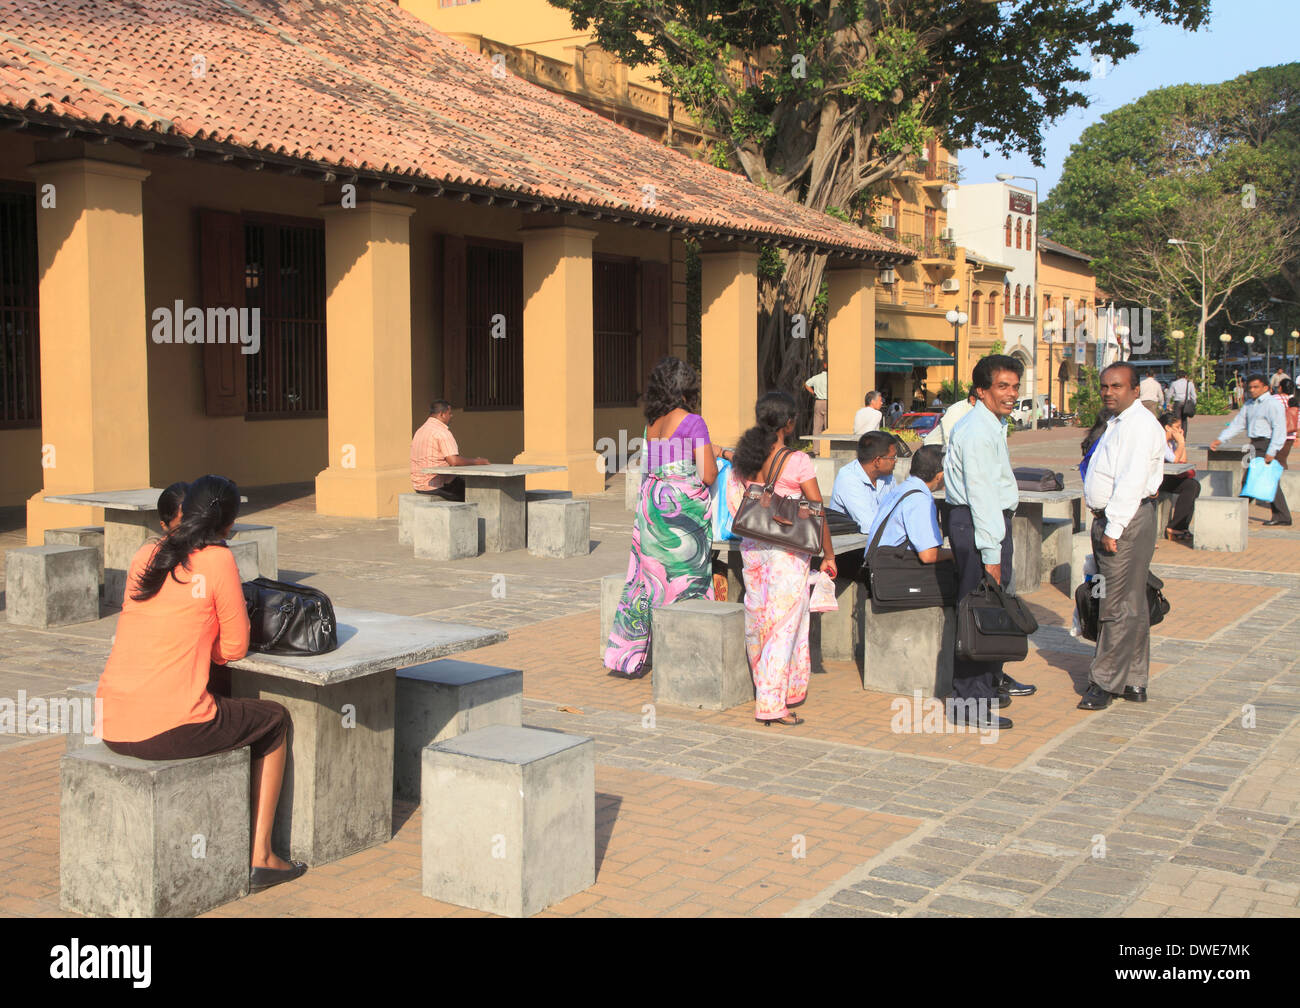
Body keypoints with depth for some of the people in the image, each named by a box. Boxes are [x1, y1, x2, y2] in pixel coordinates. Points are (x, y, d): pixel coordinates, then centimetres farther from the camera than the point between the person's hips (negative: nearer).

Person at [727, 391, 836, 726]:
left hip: (752, 547, 6)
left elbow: (734, 500, 9)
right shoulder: (797, 461, -11)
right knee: (784, 623, -1)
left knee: (758, 619, 16)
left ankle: (765, 689, 31)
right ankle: (772, 703, -2)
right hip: (787, 549, -6)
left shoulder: (743, 458, 4)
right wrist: (828, 556, 0)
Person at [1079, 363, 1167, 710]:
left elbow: (1131, 482, -21)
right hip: (1110, 520, 10)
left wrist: (1113, 529, -23)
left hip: (1127, 522, -10)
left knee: (1118, 606, -6)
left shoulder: (1140, 424, -14)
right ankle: (1134, 682, 21)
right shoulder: (1117, 422, 18)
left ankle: (1105, 682, -1)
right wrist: (1106, 525, 15)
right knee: (1131, 606, 14)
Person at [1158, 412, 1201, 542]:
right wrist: (1181, 442, -7)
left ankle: (1181, 527, -4)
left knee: (1194, 485, -4)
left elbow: (1183, 461, 14)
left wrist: (1181, 442, 9)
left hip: (1166, 479, 10)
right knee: (1190, 487, -19)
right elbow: (1174, 459, -19)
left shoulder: (1172, 441, 17)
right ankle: (1173, 528, -14)